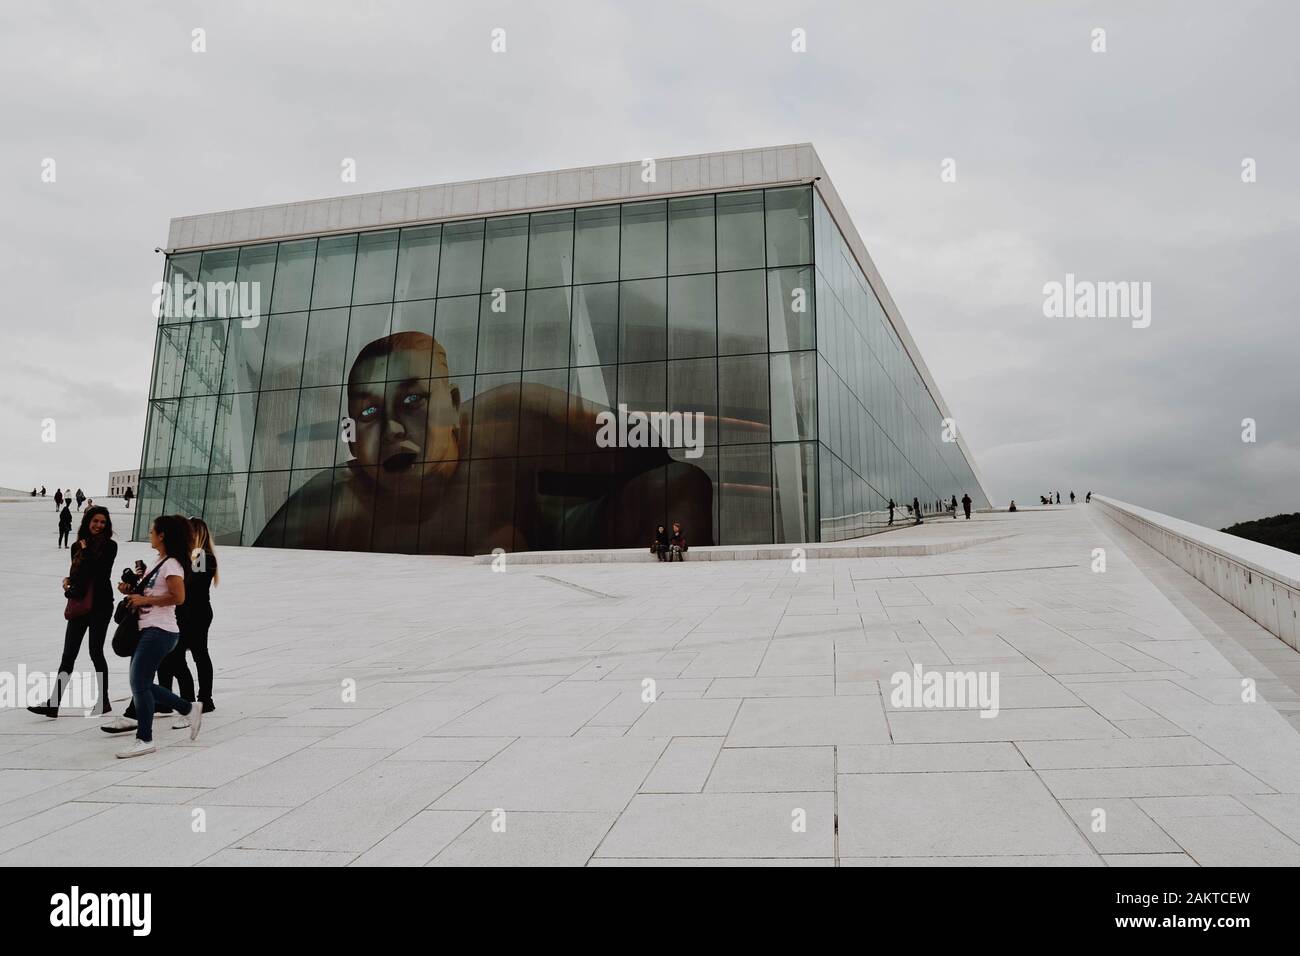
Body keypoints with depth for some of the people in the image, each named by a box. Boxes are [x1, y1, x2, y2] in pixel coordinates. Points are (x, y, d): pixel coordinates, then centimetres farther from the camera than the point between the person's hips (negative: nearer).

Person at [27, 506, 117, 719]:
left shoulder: (109, 546, -6)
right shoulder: (77, 546, 9)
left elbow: (100, 571, -18)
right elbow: (75, 572, 18)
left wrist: (87, 550, -11)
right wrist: (69, 580, -3)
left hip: (100, 605, -5)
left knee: (96, 653, 2)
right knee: (68, 655, 3)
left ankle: (103, 701, 15)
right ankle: (53, 704, 2)